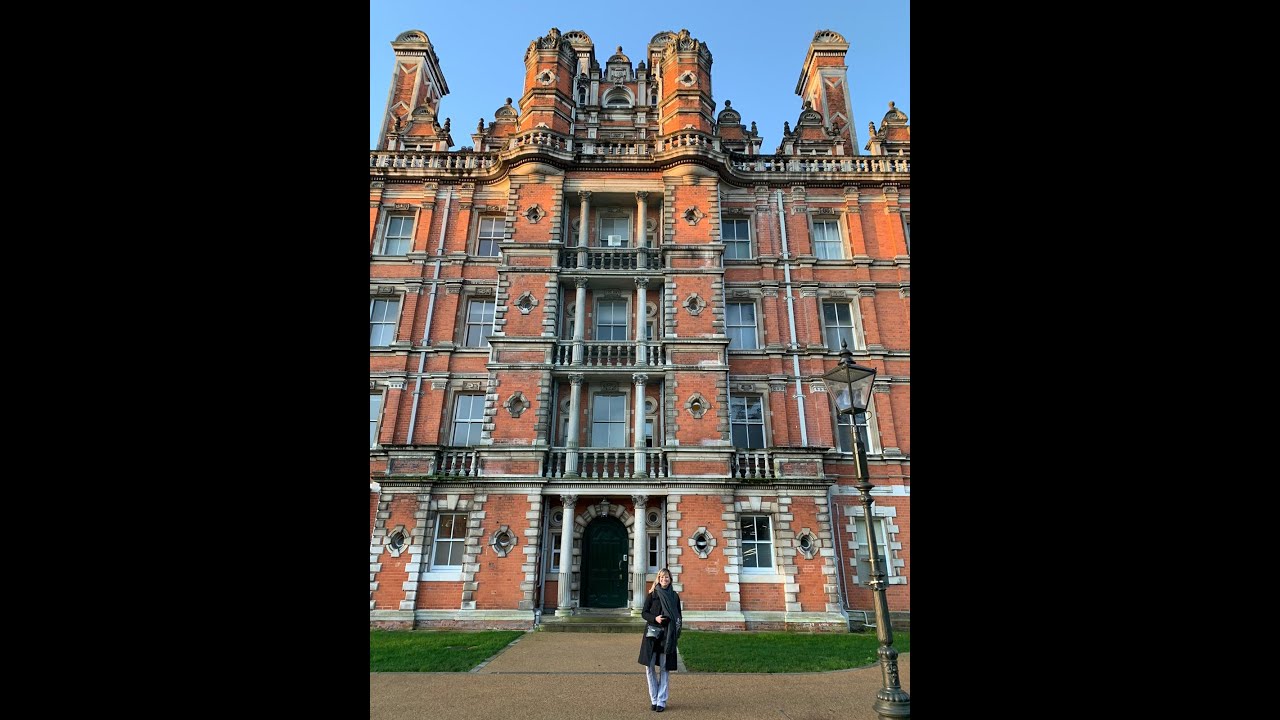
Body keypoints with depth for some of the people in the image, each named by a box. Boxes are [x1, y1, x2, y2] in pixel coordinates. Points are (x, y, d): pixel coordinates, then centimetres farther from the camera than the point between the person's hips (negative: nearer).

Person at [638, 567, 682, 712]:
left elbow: (678, 616, 10)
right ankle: (654, 700, 15)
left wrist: (677, 635, 1)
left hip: (668, 636, 1)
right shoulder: (652, 594, 1)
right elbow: (644, 612, 2)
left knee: (664, 668, 3)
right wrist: (655, 618, -16)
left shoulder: (675, 596, 6)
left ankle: (662, 701, 11)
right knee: (649, 667, 1)